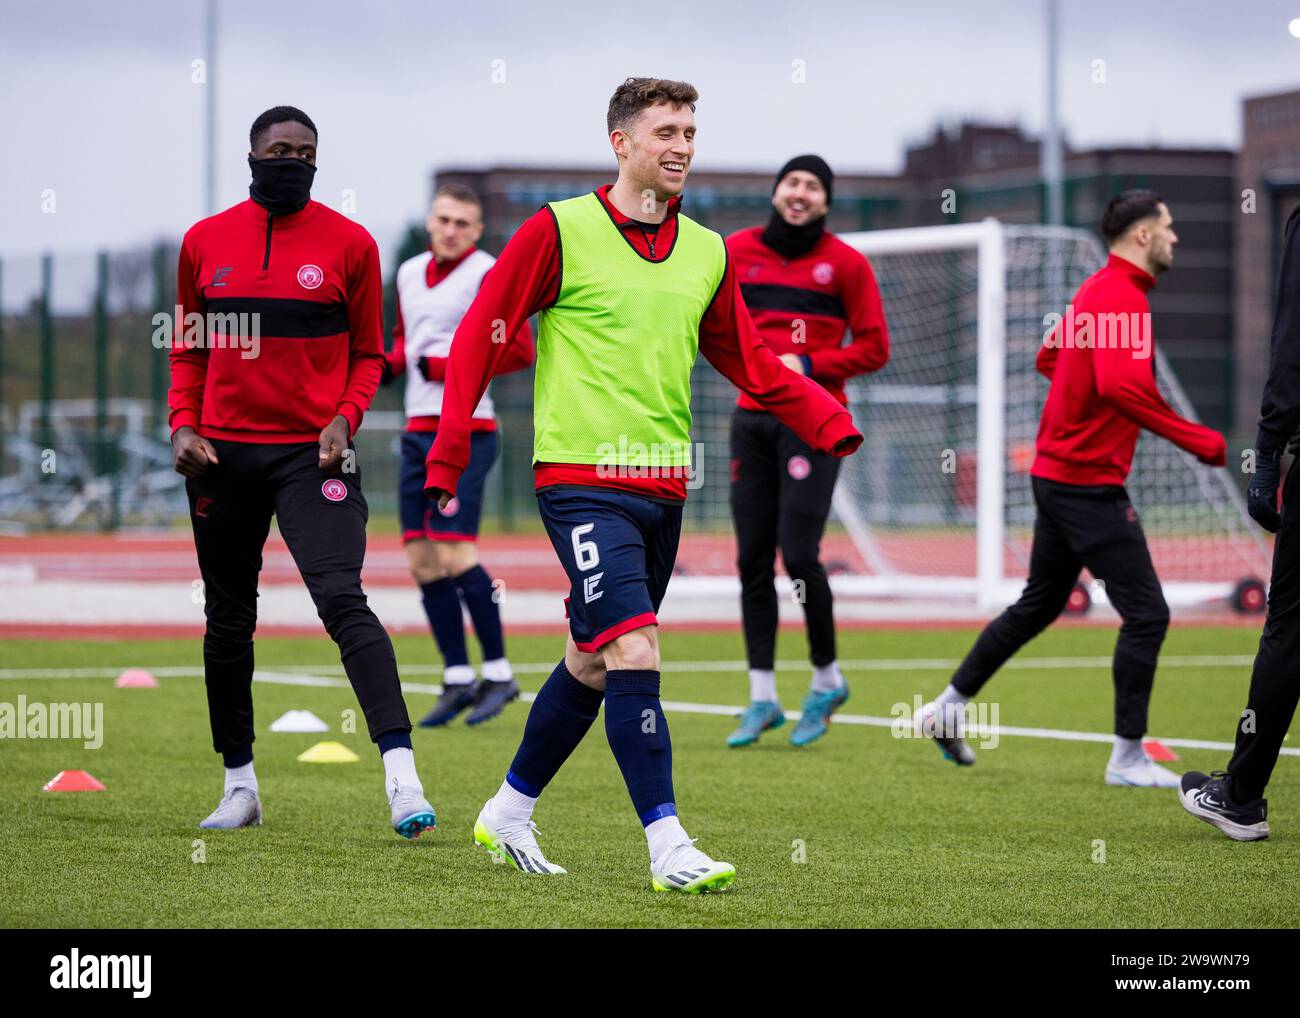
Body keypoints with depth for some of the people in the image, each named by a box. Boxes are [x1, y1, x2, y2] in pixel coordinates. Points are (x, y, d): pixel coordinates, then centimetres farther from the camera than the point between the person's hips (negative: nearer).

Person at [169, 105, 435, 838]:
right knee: (228, 618, 10)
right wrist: (184, 423, 1)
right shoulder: (205, 242, 7)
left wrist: (345, 419, -9)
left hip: (311, 453, -3)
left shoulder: (348, 244, 1)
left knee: (342, 598, -19)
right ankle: (240, 784, 23)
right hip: (223, 452, 3)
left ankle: (402, 772, -25)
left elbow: (369, 354, 8)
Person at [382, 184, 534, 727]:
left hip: (465, 431, -8)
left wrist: (446, 367, -14)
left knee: (455, 553, -15)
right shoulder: (409, 273, 16)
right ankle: (459, 679, 11)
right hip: (419, 431, 8)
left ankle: (498, 673, -3)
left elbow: (520, 349, -11)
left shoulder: (486, 275, -6)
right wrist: (390, 362, 8)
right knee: (421, 559, 4)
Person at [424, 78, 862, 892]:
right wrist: (449, 455, -9)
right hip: (581, 480, -6)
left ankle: (510, 811, 32)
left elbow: (750, 364, 17)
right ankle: (669, 848, -17)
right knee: (633, 650, -17)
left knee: (593, 664, 14)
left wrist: (831, 422, 2)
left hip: (663, 488, 6)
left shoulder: (707, 253, 11)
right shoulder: (558, 231, -5)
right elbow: (480, 335, -3)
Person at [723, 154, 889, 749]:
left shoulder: (845, 263, -1)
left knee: (798, 555, -11)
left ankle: (826, 678, 10)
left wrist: (808, 365, -13)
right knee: (753, 560, 2)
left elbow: (873, 348, -1)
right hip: (752, 419, 4)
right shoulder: (739, 250, 8)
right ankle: (762, 697, 8)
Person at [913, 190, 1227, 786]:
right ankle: (1128, 759, -2)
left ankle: (949, 708, 28)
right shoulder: (1123, 298, -18)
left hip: (1056, 474, 10)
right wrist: (1202, 443, -27)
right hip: (1090, 483, -10)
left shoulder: (1097, 290, 14)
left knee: (1037, 606, 20)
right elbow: (1123, 386, -32)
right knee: (1146, 613, -6)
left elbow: (1049, 358, 28)